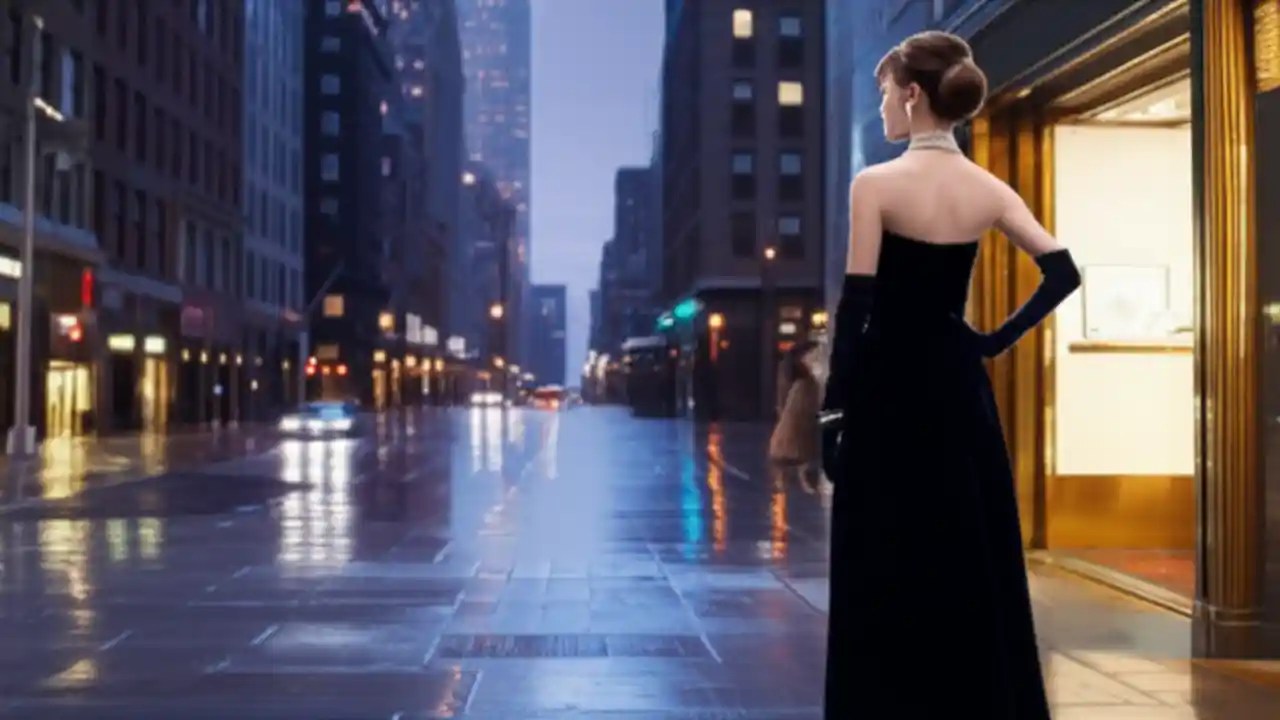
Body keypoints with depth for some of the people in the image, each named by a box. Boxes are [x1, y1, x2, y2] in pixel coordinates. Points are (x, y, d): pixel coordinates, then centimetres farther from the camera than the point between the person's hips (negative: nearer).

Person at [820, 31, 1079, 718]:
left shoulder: (875, 184, -12)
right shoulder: (989, 190, 3)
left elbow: (856, 305, -13)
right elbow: (1063, 272, 0)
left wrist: (832, 406, -9)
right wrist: (1000, 337, 7)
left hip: (888, 389, -5)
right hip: (959, 386, 5)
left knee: (885, 573, 2)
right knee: (974, 565, 14)